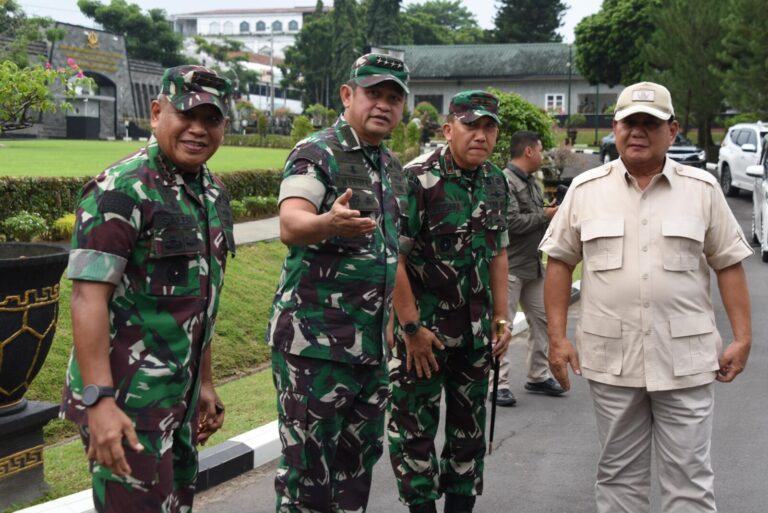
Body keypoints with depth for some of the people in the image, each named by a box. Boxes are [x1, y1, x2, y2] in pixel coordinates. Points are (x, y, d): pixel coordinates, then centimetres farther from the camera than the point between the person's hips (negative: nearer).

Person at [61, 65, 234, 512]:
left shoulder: (213, 193, 10)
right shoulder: (122, 189, -14)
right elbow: (89, 297, -21)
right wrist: (99, 400, -27)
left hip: (180, 400, 8)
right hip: (127, 402, -8)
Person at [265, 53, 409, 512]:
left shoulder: (392, 168, 12)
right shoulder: (317, 154, -11)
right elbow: (291, 227, -28)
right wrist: (328, 223, -50)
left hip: (371, 344, 8)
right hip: (315, 341, -7)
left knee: (360, 457, 16)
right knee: (308, 463, 0)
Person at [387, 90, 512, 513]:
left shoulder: (496, 182, 5)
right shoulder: (416, 179, -16)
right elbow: (394, 257, -18)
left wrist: (501, 317, 10)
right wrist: (411, 327, -18)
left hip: (476, 329, 6)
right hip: (424, 327, -6)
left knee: (470, 424, 15)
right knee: (414, 423, 4)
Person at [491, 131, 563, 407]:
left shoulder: (531, 181, 15)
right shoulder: (505, 181, -15)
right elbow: (513, 222, -24)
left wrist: (553, 214, 3)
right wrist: (546, 215, -12)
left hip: (533, 265, 10)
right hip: (510, 266, -10)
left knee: (541, 321, 14)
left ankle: (538, 376, 26)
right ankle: (499, 384, 2)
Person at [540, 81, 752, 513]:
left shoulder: (703, 189, 3)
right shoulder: (586, 189, 4)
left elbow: (729, 264, 5)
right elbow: (560, 262, 6)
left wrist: (743, 337, -1)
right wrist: (558, 337, 0)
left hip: (685, 359, -1)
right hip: (611, 359, 1)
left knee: (689, 475, 5)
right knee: (619, 472, 13)